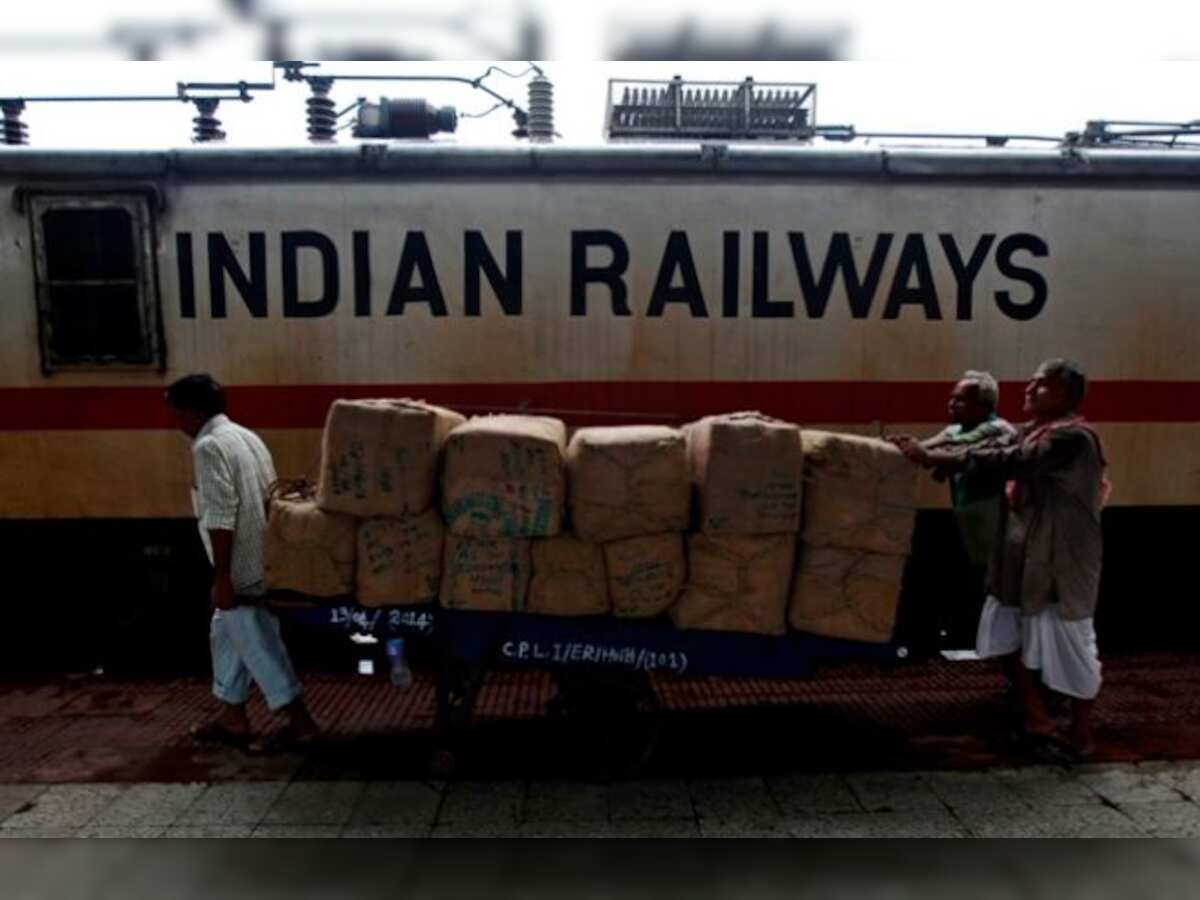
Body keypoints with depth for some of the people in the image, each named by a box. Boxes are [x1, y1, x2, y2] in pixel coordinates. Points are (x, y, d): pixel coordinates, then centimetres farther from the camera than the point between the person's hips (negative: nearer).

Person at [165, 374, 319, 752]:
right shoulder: (246, 436, 12)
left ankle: (301, 723, 6)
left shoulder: (209, 446, -16)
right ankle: (232, 717, 30)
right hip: (261, 560, 10)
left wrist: (221, 577, -18)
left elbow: (221, 516, -22)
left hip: (241, 568, -10)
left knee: (256, 643, 0)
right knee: (226, 635, 20)